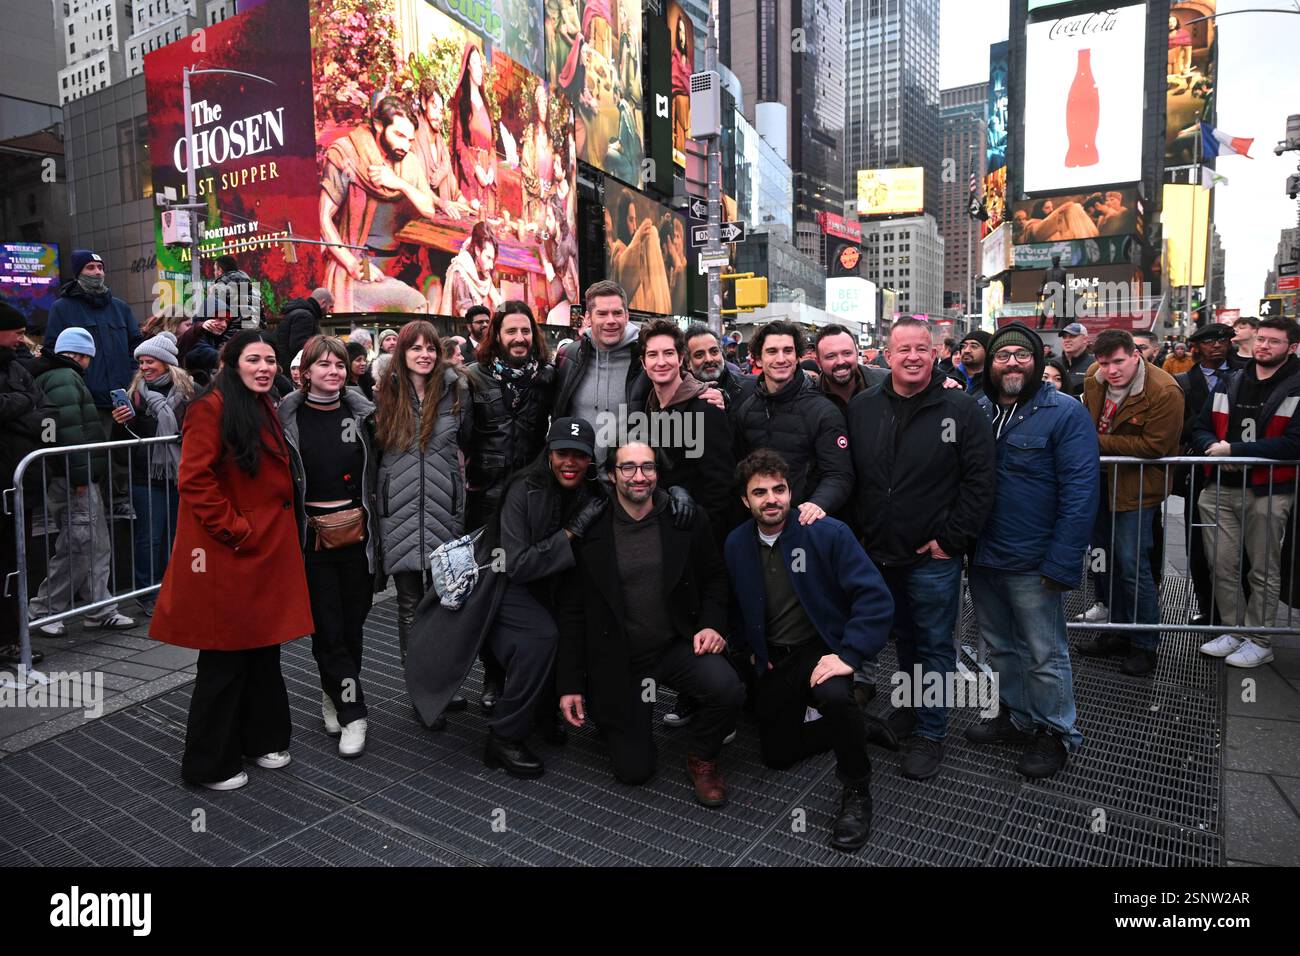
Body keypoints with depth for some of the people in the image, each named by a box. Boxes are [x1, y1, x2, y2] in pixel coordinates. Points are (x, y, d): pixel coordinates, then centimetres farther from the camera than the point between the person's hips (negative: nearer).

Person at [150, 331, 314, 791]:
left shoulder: (265, 408, 13)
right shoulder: (212, 408, -13)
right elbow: (195, 482, -19)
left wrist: (278, 532, 14)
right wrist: (234, 530, -17)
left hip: (268, 551, 8)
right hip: (229, 556, -8)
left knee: (264, 648, 16)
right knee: (225, 659, 3)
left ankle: (260, 738, 33)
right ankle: (210, 764, 20)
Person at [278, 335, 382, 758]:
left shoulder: (361, 412, 3)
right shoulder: (287, 416, -1)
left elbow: (378, 468, 8)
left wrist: (374, 520, 3)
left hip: (357, 533, 2)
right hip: (312, 537, -2)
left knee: (352, 623, 11)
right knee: (328, 627, 0)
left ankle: (333, 694, 33)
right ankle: (352, 713, 10)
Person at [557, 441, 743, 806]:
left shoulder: (687, 519, -5)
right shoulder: (589, 530, -9)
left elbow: (714, 578, 9)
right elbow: (572, 609, -3)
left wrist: (712, 624, -10)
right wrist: (569, 684, -4)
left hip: (678, 645, 1)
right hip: (619, 660, -1)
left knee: (728, 690, -29)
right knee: (634, 771, 1)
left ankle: (701, 757, 5)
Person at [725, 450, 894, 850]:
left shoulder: (827, 532, -18)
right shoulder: (736, 544, -2)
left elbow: (876, 597, -24)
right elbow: (735, 603, 14)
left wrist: (849, 656, -29)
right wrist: (749, 649, 10)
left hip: (822, 648, -5)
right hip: (773, 661, 5)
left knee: (835, 696, -38)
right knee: (777, 755, 10)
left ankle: (856, 791, -11)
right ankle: (851, 723, 35)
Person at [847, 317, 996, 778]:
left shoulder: (962, 409, -8)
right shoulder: (861, 408, 2)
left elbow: (980, 480, -9)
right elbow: (847, 476, 6)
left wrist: (951, 538, -13)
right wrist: (861, 533, 1)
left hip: (934, 556, -4)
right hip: (879, 553, 4)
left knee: (934, 645, 8)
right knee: (904, 639, 22)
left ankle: (929, 732, 23)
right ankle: (910, 710, 42)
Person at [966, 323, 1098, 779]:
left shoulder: (1066, 413, -10)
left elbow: (1080, 493, -15)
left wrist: (1060, 564, -19)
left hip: (1032, 564, -6)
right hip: (982, 557, 6)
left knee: (1045, 654, 7)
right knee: (1000, 646, 20)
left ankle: (1056, 732, 27)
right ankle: (1015, 716, 38)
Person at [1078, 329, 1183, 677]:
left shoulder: (1164, 392, -22)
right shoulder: (1094, 379, 0)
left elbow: (1154, 445, -23)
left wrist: (1099, 442, -22)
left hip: (1137, 486, -7)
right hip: (1101, 480, 7)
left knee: (1132, 564, -6)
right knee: (1104, 559, 15)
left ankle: (1145, 646, 11)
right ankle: (1118, 631, 32)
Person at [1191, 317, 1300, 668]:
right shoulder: (1228, 383, 13)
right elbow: (1200, 428, 12)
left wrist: (1233, 449, -18)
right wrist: (1212, 446, -11)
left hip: (1269, 493, -4)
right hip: (1220, 490, 5)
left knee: (1263, 572, 6)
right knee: (1223, 568, 9)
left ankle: (1259, 640, 17)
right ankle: (1234, 630, 23)